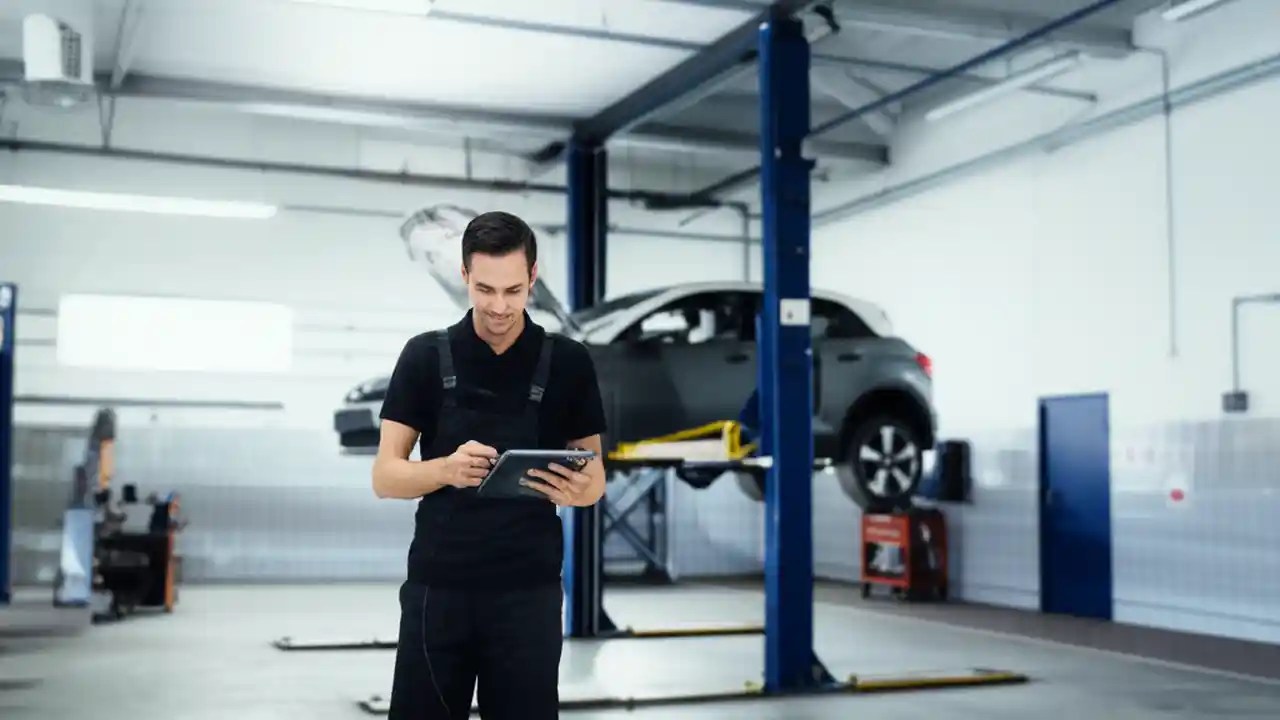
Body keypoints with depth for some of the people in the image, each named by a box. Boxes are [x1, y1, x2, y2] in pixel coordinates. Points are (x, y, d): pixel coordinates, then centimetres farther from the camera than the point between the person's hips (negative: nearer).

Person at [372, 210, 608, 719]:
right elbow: (385, 477, -2)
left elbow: (594, 476, 6)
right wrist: (448, 469, -23)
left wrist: (577, 489, -18)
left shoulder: (568, 363, 1)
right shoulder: (425, 356, 0)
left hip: (529, 591, 0)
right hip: (437, 588, 0)